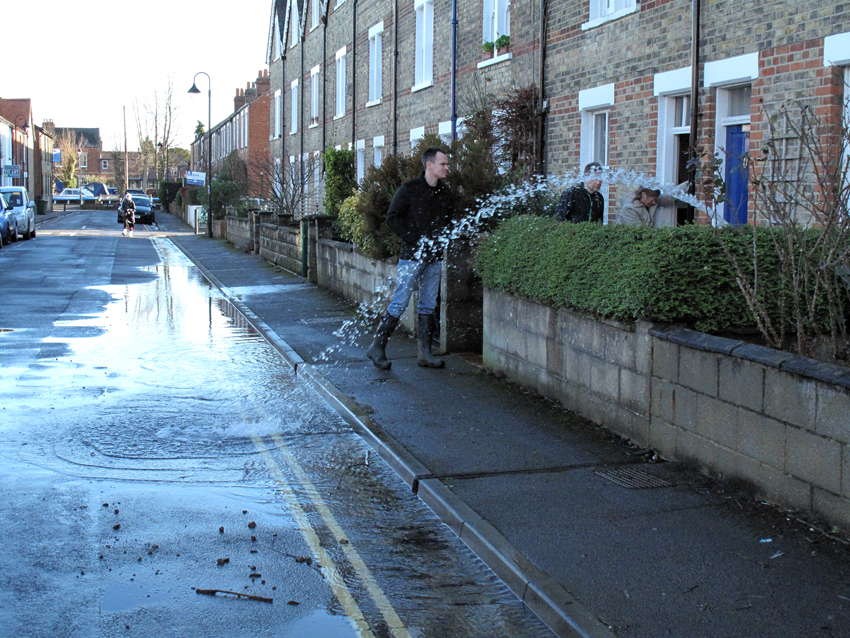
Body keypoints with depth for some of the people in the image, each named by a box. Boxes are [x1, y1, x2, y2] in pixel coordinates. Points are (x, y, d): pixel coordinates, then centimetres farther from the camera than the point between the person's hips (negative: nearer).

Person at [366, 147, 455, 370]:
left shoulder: (445, 192, 10)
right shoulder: (409, 189, -7)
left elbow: (450, 220, 21)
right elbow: (393, 219, -8)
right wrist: (415, 240, -15)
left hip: (434, 258, 6)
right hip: (412, 255, -6)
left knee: (428, 306, 8)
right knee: (399, 303, -5)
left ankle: (425, 354, 13)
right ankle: (377, 347, 5)